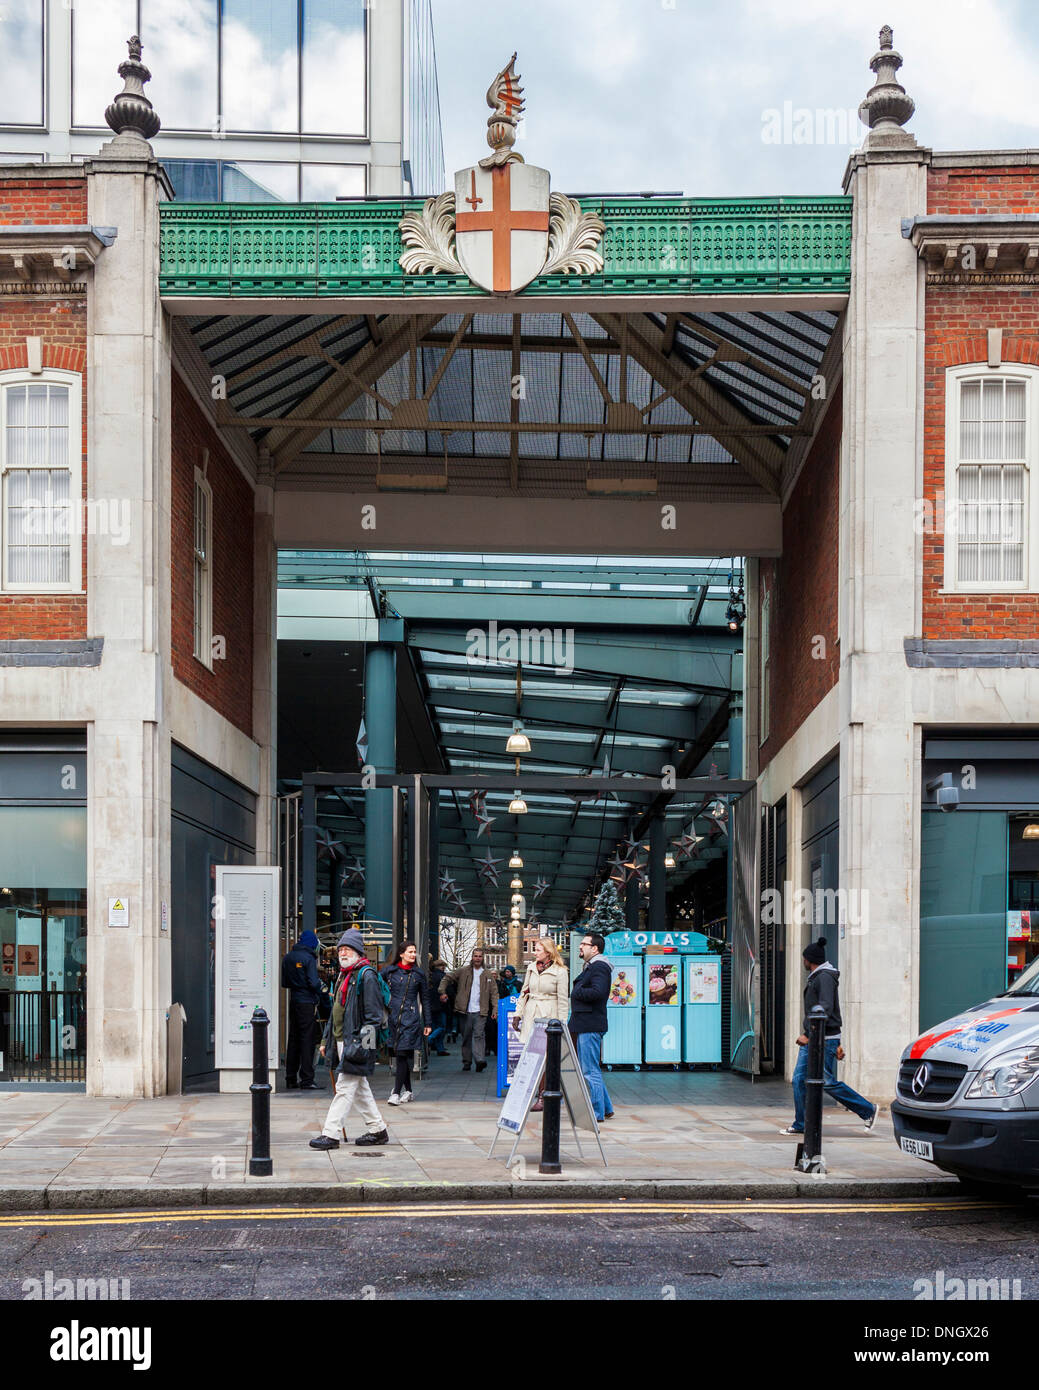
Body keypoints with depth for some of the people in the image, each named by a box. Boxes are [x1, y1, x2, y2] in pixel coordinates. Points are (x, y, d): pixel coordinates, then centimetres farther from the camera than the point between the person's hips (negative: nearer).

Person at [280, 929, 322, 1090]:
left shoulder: (287, 957, 9)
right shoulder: (308, 958, -12)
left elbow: (284, 983, 12)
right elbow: (314, 983, -16)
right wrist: (317, 995, 1)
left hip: (293, 1002, 7)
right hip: (307, 1002, -7)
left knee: (293, 1040, 12)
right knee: (307, 1040, -4)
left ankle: (290, 1079, 15)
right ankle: (306, 1080, -5)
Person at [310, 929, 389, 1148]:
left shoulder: (367, 975, -11)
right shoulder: (344, 975, 18)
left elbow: (373, 1014, -15)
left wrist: (363, 1041, -20)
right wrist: (326, 1039, 23)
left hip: (356, 1040, -10)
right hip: (341, 1039, 10)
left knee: (345, 1088, -9)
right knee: (360, 1088, 14)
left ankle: (330, 1134, -10)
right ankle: (377, 1130, 22)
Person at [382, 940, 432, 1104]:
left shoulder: (419, 974, 8)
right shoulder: (389, 971, 6)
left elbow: (425, 999, 12)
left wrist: (428, 1023, 11)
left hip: (411, 1018, -2)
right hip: (394, 1016, 2)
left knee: (402, 1054, -11)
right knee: (400, 1055, 6)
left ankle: (397, 1092, -11)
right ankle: (408, 1090, 18)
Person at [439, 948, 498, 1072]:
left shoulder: (488, 975, 8)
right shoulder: (463, 971, 6)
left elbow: (494, 993, 9)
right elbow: (447, 978, 9)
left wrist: (495, 1009, -1)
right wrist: (443, 992, -5)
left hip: (480, 1011, -1)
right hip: (466, 1011, 1)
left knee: (479, 1035, -14)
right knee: (466, 1037, 6)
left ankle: (480, 1060, -23)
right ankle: (467, 1062, 14)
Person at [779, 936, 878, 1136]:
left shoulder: (825, 977, -13)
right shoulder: (815, 978, 18)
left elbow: (826, 1010, -24)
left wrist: (808, 1034, -26)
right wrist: (837, 1044, 24)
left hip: (824, 1039, -10)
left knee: (828, 1082, -6)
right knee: (799, 1079, 3)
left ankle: (869, 1110, 5)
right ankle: (800, 1124, 7)